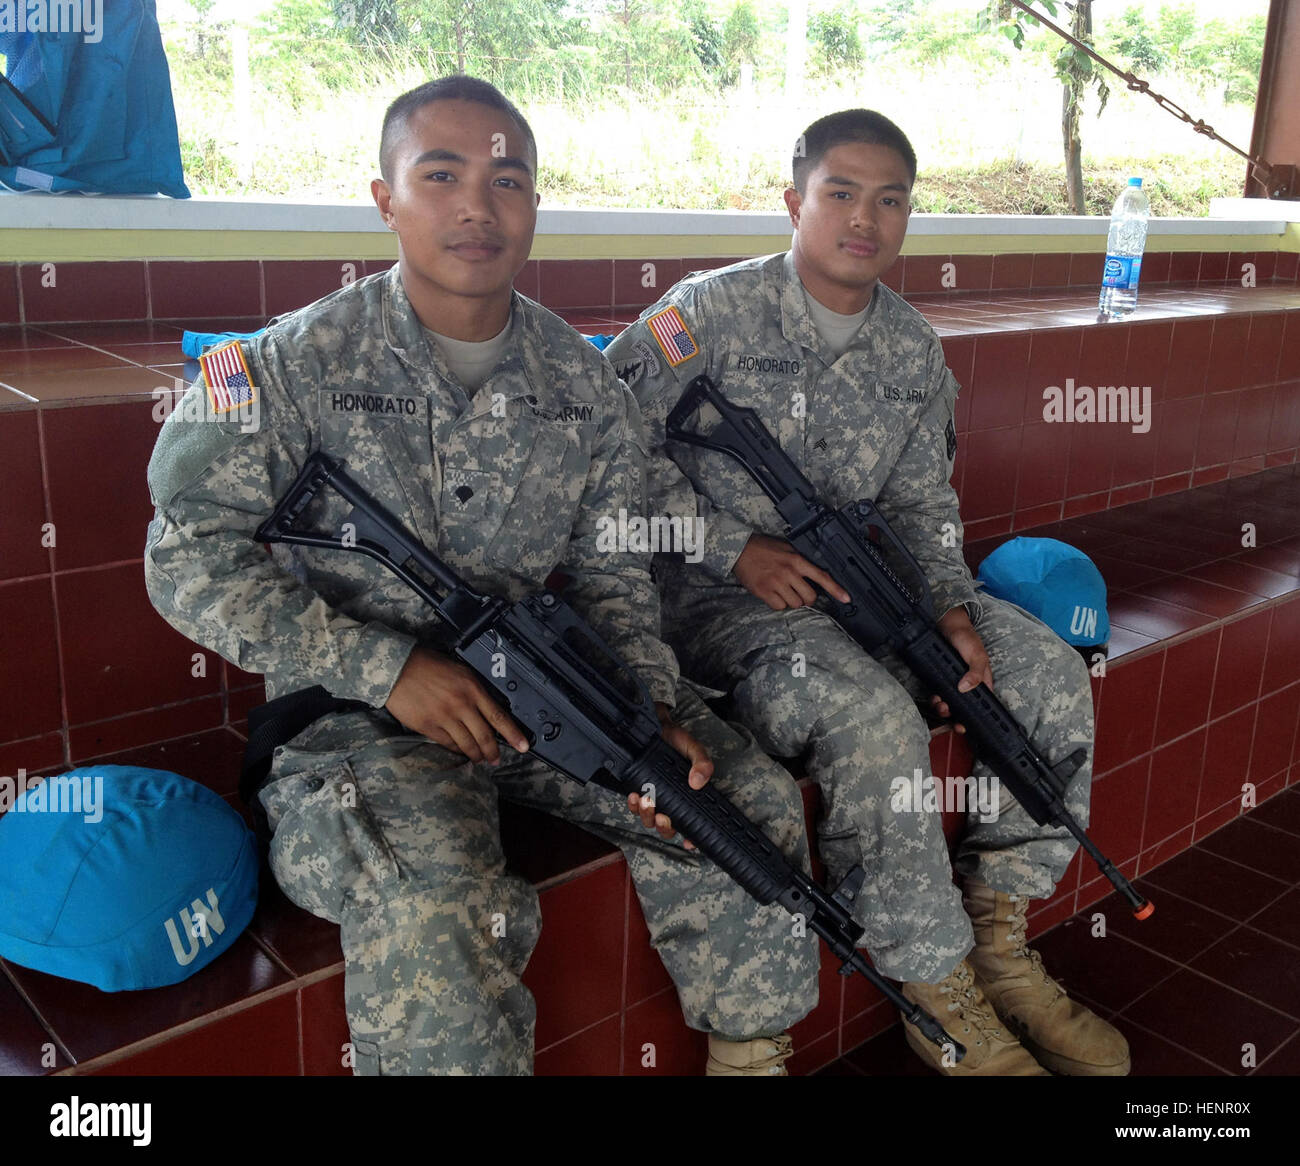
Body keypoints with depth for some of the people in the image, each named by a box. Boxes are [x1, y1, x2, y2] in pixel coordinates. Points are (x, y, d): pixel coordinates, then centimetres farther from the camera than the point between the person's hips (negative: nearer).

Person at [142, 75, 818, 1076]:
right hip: (361, 713, -3)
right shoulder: (297, 366, -5)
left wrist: (652, 707, -11)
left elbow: (611, 578, 9)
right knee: (427, 897, -33)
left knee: (753, 800, -10)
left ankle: (751, 1050, 12)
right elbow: (188, 559, -7)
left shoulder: (585, 381, 6)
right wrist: (389, 667, -17)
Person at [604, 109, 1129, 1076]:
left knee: (1050, 671, -7)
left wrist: (950, 605, -7)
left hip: (858, 583, 7)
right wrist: (736, 549, -17)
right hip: (718, 595, -6)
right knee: (874, 717, -33)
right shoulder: (713, 312, -8)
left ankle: (999, 940, 6)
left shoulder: (913, 347, 8)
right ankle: (944, 1002, -12)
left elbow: (923, 502, 12)